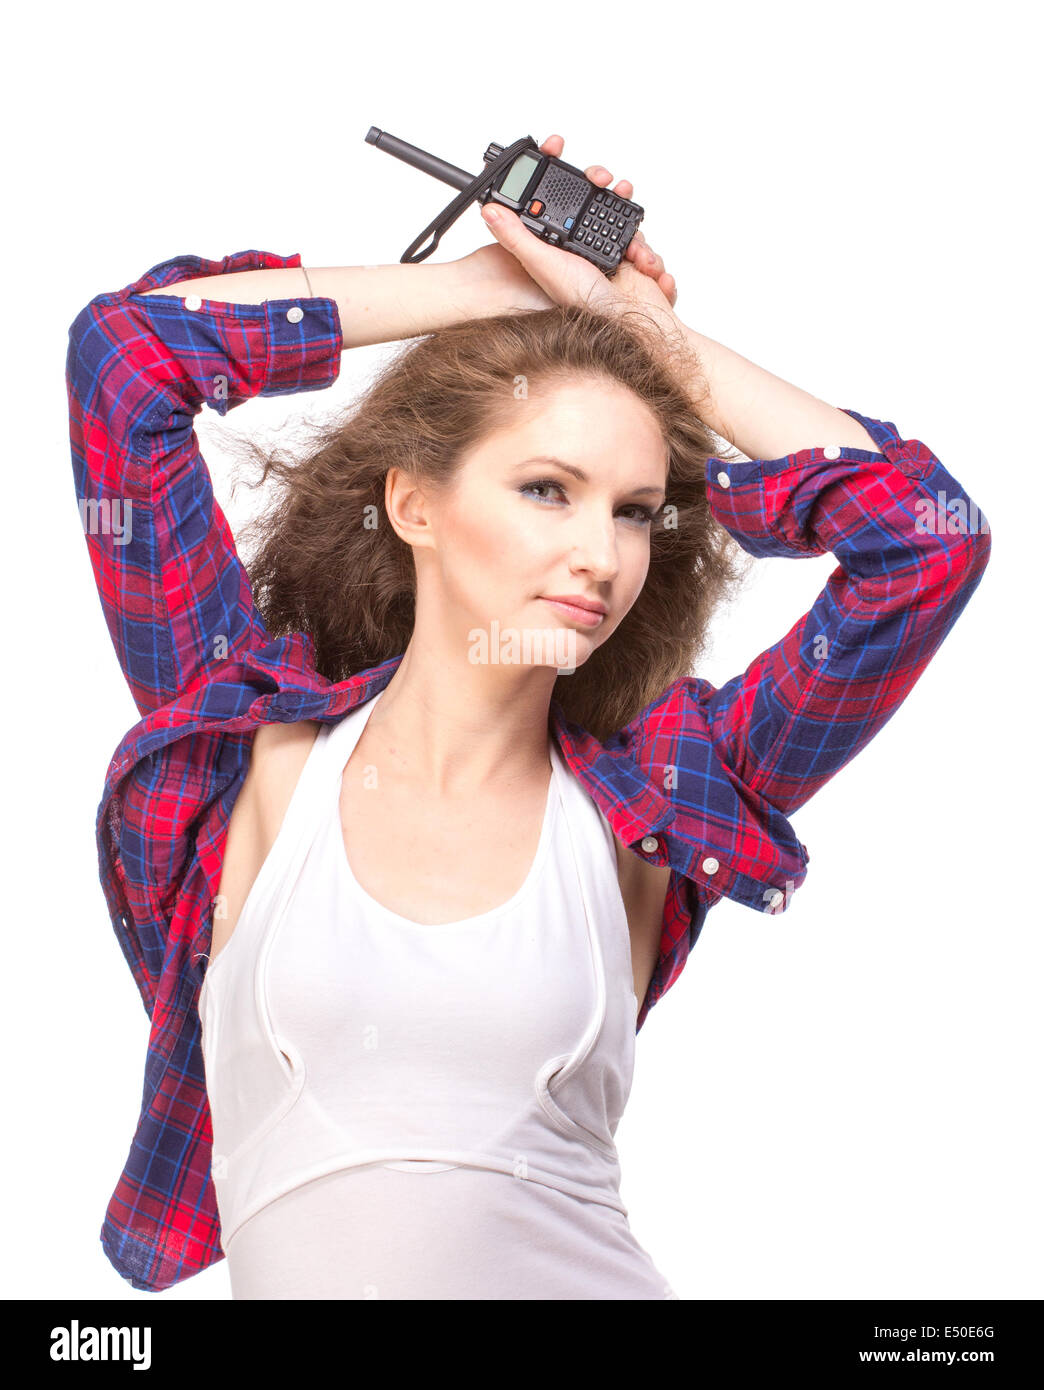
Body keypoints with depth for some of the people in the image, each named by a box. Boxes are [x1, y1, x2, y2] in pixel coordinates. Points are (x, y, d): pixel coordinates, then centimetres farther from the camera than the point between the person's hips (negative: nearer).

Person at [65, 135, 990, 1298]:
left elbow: (927, 530, -1)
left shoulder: (651, 809, 2)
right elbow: (127, 344, -1)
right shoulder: (262, 749, 2)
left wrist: (639, 324, 4)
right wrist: (487, 283, 4)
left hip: (587, 1266, 0)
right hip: (294, 1267, 1)